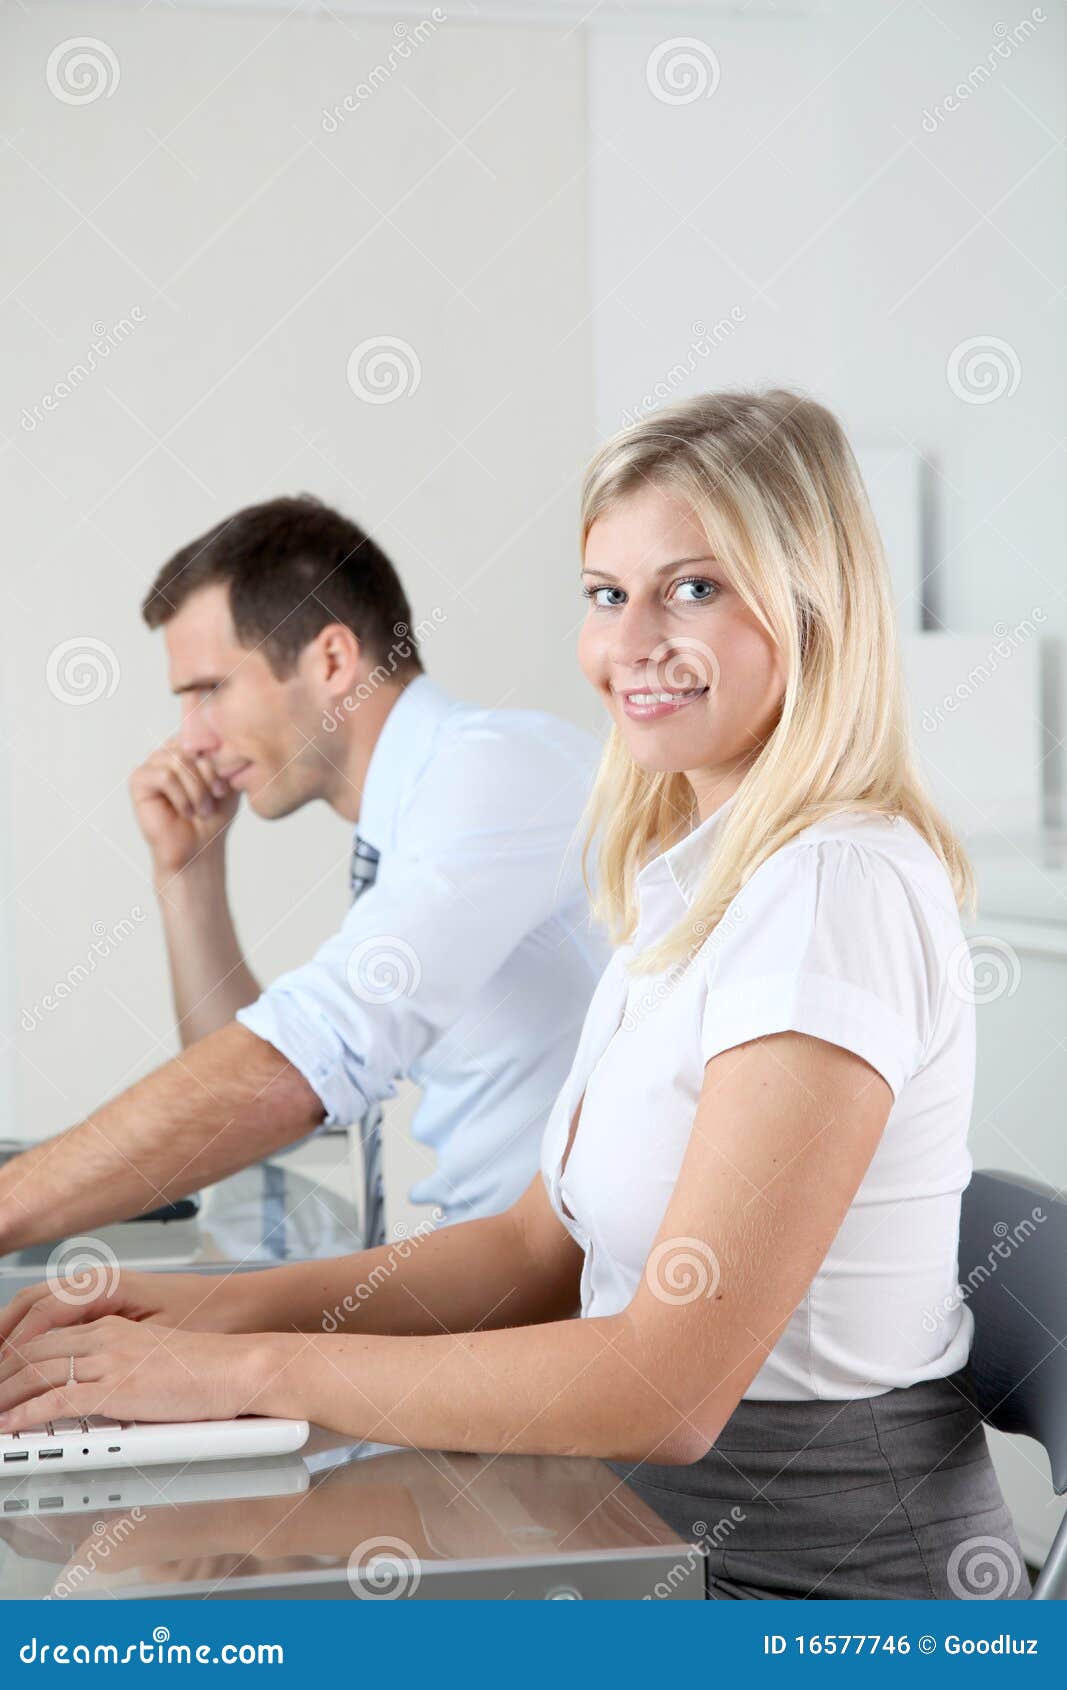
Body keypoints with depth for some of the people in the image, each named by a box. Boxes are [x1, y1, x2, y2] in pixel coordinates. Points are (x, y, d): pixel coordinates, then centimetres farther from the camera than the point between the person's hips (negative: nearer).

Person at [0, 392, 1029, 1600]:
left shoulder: (837, 888, -20)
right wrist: (236, 1305, -2)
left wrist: (244, 1372, -21)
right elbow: (547, 1249, 11)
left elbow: (672, 1387, -25)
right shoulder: (685, 876, 9)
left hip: (826, 1581, -8)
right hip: (668, 1525, 8)